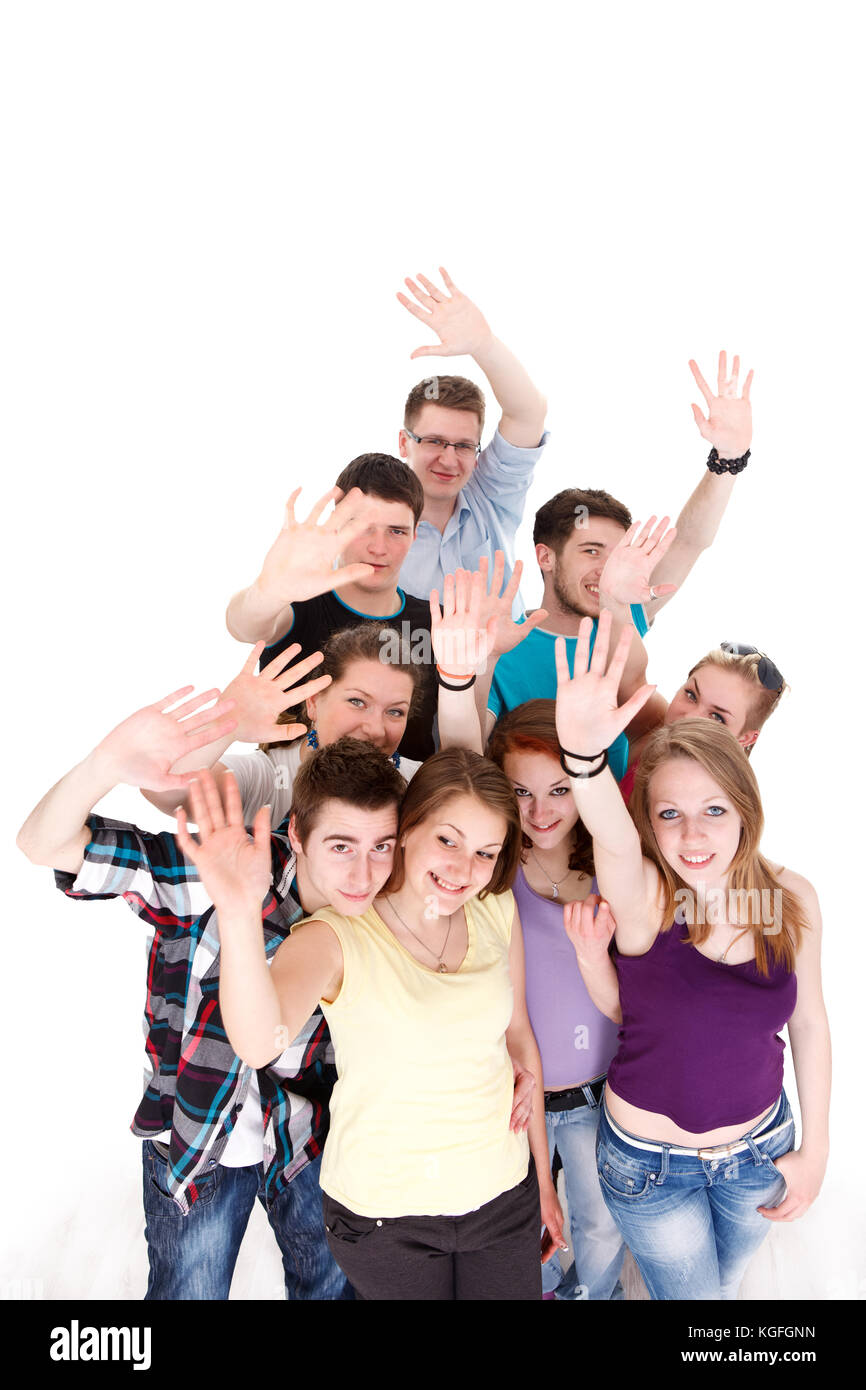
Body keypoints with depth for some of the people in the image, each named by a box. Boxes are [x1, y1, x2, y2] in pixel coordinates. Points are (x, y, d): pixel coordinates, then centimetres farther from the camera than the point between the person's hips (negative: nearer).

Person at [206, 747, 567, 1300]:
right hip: (383, 1212, -3)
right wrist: (239, 915, -57)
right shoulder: (337, 935, -21)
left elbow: (518, 1036, 5)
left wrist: (543, 1178, 12)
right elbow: (259, 1043, -39)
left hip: (504, 1194, 4)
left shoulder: (497, 911, -7)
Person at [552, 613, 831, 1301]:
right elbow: (612, 838, -49)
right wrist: (584, 752, -69)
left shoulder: (791, 897, -14)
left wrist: (815, 1150, 2)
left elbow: (808, 1021, 0)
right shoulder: (644, 897, -25)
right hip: (650, 1162, -3)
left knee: (724, 1282, 27)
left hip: (760, 1147, 4)